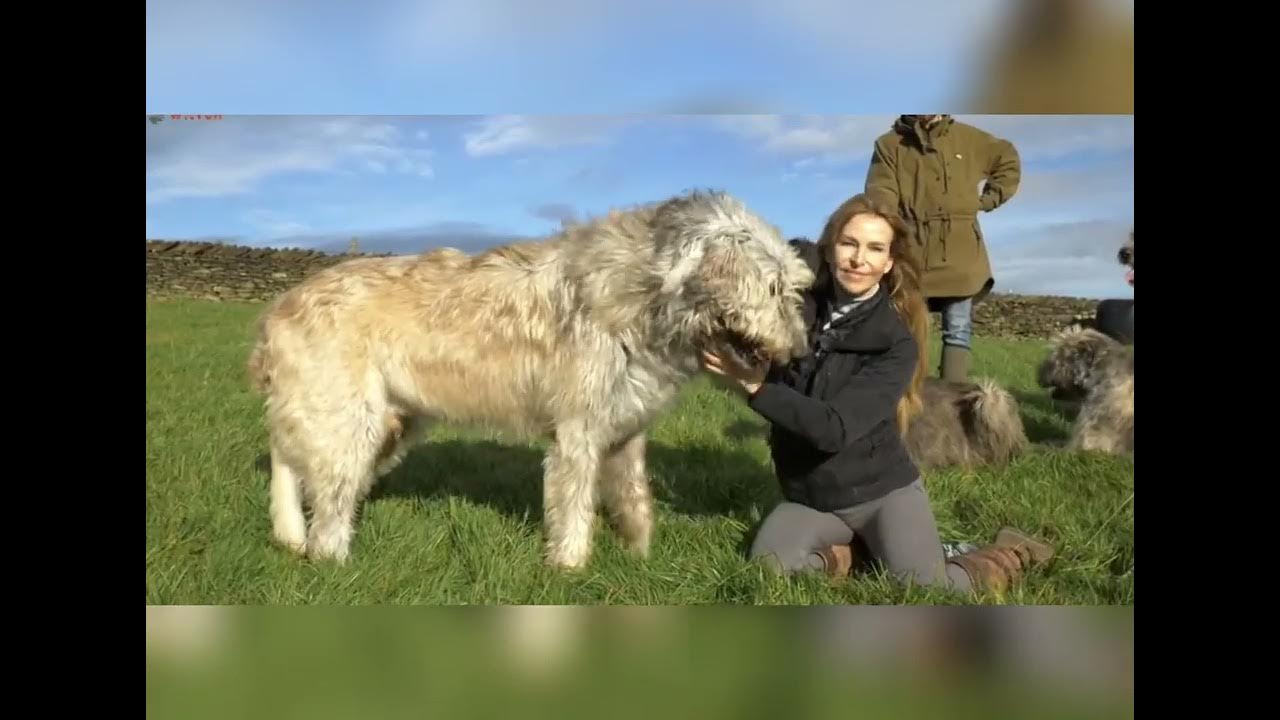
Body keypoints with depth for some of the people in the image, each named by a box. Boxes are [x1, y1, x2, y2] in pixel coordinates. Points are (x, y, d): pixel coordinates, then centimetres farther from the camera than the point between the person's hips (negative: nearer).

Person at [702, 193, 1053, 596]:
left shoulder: (896, 344, -15)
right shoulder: (799, 306, -7)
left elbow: (835, 428, -25)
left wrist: (757, 387, -31)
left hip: (883, 489, -2)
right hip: (809, 496, 2)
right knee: (765, 568, -25)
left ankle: (1010, 554, 15)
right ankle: (838, 558, 8)